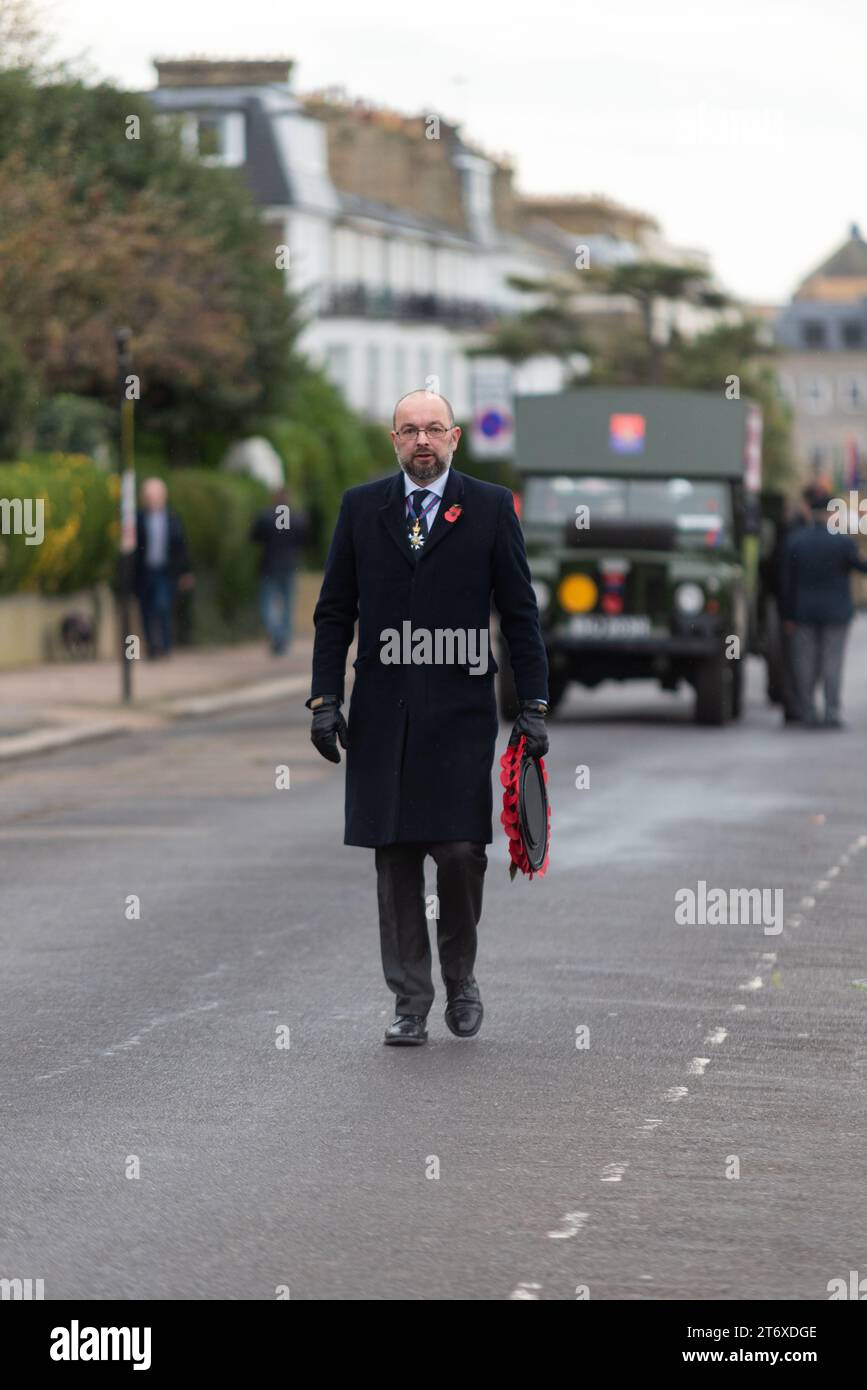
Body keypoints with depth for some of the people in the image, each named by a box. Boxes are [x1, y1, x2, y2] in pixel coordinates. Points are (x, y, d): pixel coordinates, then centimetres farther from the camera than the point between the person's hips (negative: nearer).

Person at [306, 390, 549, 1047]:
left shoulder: (491, 507, 4)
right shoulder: (361, 506, 9)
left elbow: (520, 613, 4)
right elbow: (335, 611, 10)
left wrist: (533, 705, -1)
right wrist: (325, 697, 1)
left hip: (461, 709, -2)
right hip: (383, 714, 2)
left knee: (461, 850, -8)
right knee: (396, 858, 3)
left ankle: (460, 977, 16)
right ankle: (410, 1000, 10)